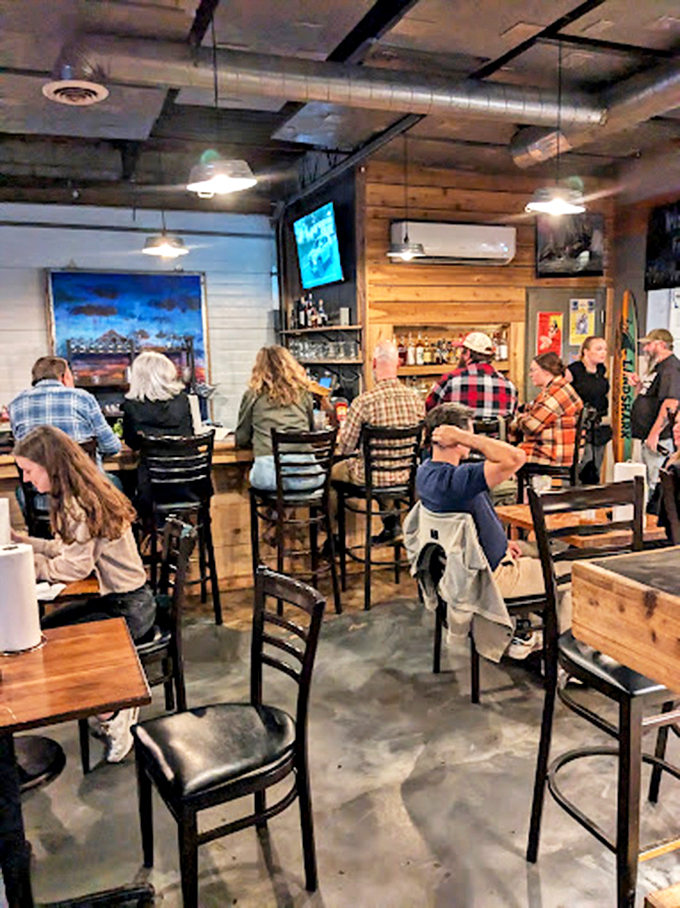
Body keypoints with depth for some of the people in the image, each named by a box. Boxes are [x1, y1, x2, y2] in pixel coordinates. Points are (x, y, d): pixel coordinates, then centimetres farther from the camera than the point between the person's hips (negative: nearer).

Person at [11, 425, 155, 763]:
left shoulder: (80, 505, -23)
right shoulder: (80, 497, 8)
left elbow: (75, 567, -23)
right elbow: (65, 548, 12)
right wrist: (19, 540, 8)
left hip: (127, 607, -10)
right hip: (111, 599, 10)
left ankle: (113, 718, 7)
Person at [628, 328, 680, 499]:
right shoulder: (658, 367, 19)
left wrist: (654, 434, -26)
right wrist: (639, 385, 10)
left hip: (660, 440, -11)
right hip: (648, 438, 11)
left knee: (655, 487, -7)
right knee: (646, 483, 17)